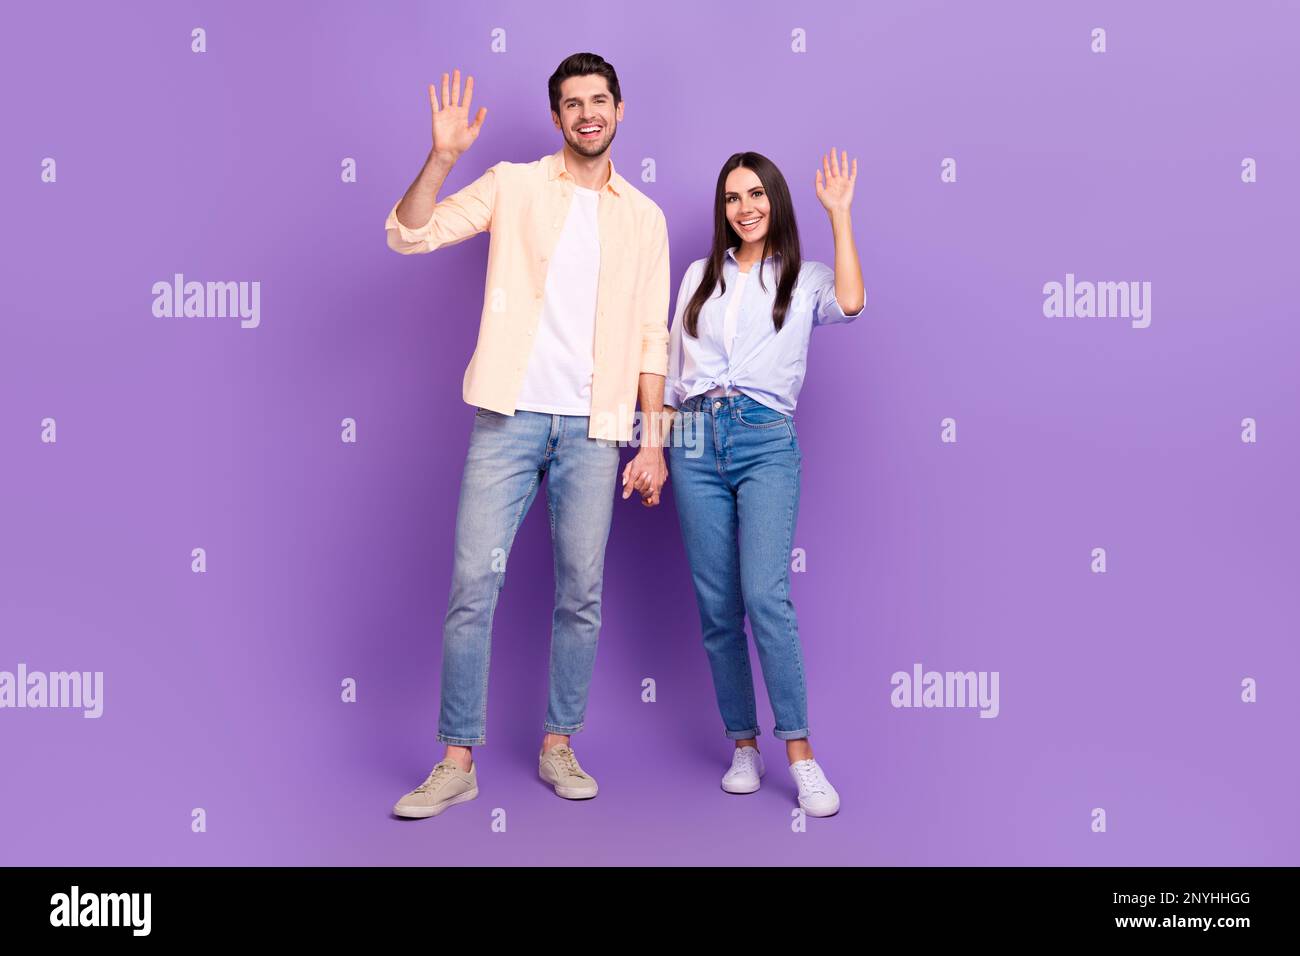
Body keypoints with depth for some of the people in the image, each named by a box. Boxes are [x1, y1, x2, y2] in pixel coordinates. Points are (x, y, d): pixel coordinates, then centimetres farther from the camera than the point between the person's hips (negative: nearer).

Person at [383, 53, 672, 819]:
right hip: (511, 416, -1)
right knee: (474, 581, -5)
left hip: (593, 427, 2)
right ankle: (458, 761, 5)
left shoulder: (644, 217, 13)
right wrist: (443, 157, -15)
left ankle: (559, 747, 19)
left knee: (581, 593, 4)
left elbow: (651, 338, 10)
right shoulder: (514, 186, 7)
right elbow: (409, 234, -1)